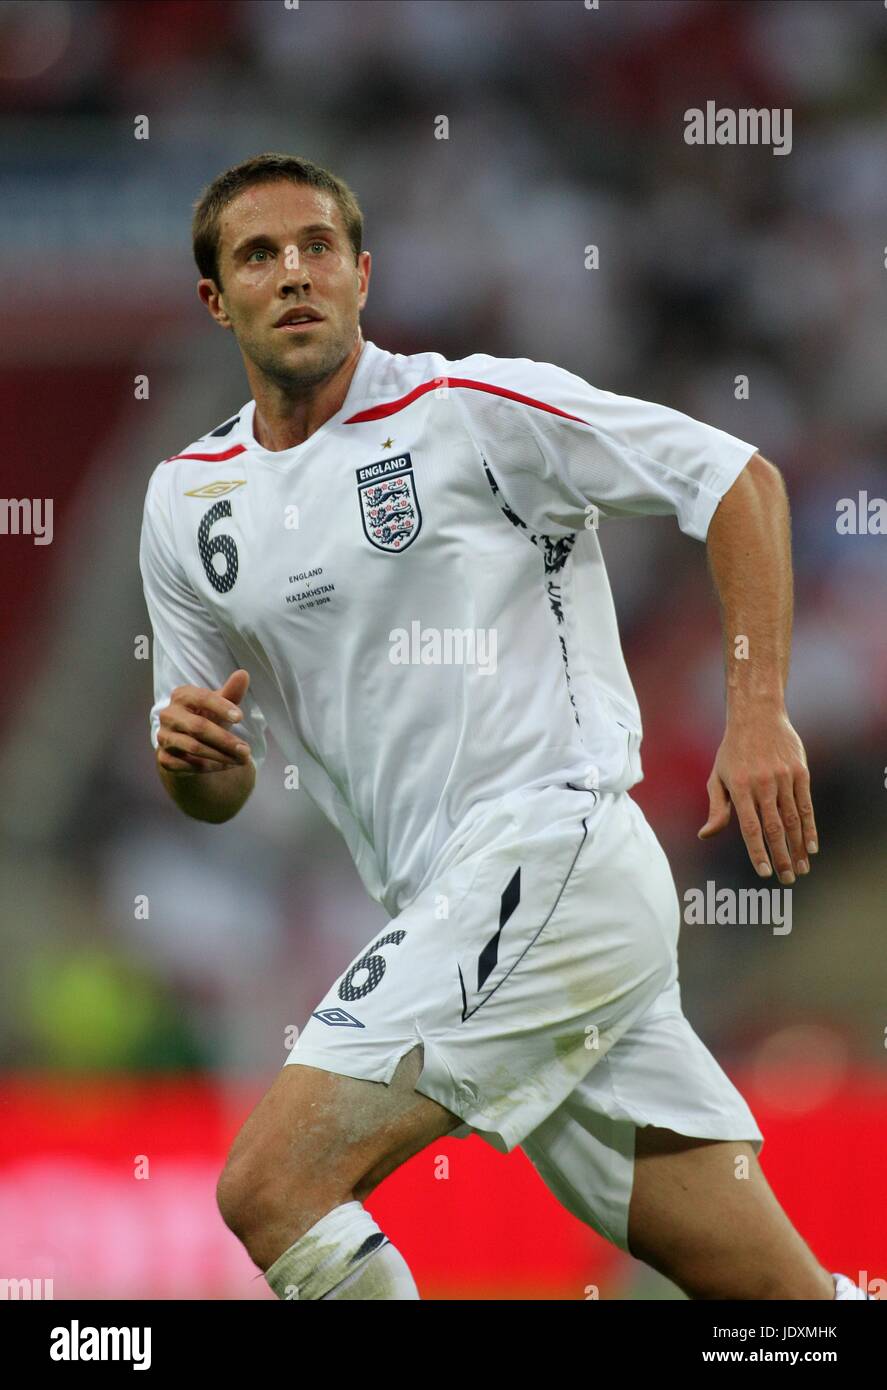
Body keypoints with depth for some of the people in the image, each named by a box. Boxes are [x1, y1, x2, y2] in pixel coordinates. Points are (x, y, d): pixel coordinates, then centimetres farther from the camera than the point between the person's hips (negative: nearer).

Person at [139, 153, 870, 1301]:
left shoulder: (478, 407, -3)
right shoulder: (189, 499, 16)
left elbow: (738, 481, 1)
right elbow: (214, 794, 21)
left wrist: (757, 714, -8)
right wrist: (187, 751, -3)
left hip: (555, 851, -6)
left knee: (270, 1188, -18)